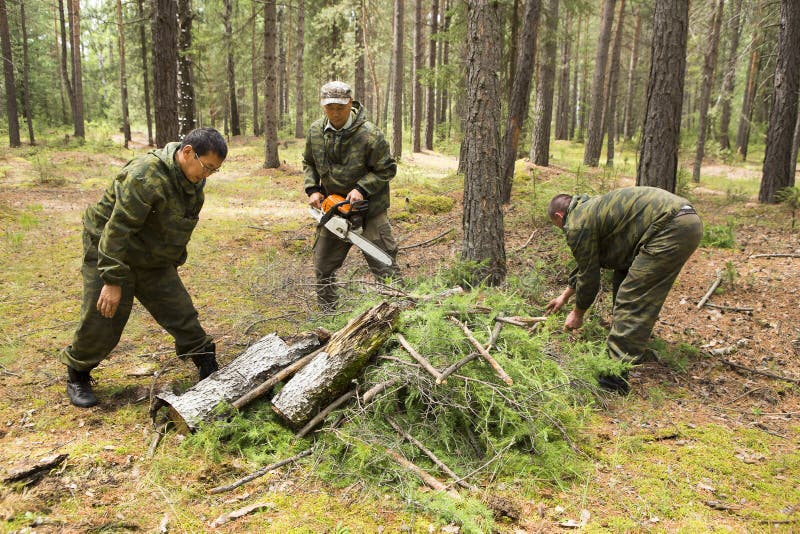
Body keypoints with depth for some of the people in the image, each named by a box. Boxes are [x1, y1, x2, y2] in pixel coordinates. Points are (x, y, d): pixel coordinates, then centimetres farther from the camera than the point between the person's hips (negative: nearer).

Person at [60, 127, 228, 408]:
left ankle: (208, 367, 17)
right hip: (109, 251, -7)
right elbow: (118, 229, -30)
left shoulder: (193, 179, -2)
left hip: (153, 259, 7)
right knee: (101, 323, -1)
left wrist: (174, 262, 18)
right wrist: (113, 280, -29)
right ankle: (77, 376, 23)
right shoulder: (146, 176, -31)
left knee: (180, 312, 4)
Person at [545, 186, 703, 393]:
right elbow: (587, 264, 37)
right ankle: (632, 349, 33)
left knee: (631, 300, -11)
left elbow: (589, 277, 0)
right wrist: (565, 295, 46)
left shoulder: (577, 225, -5)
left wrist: (577, 313, 16)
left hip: (672, 229, -11)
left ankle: (615, 374, -12)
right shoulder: (590, 209, 26)